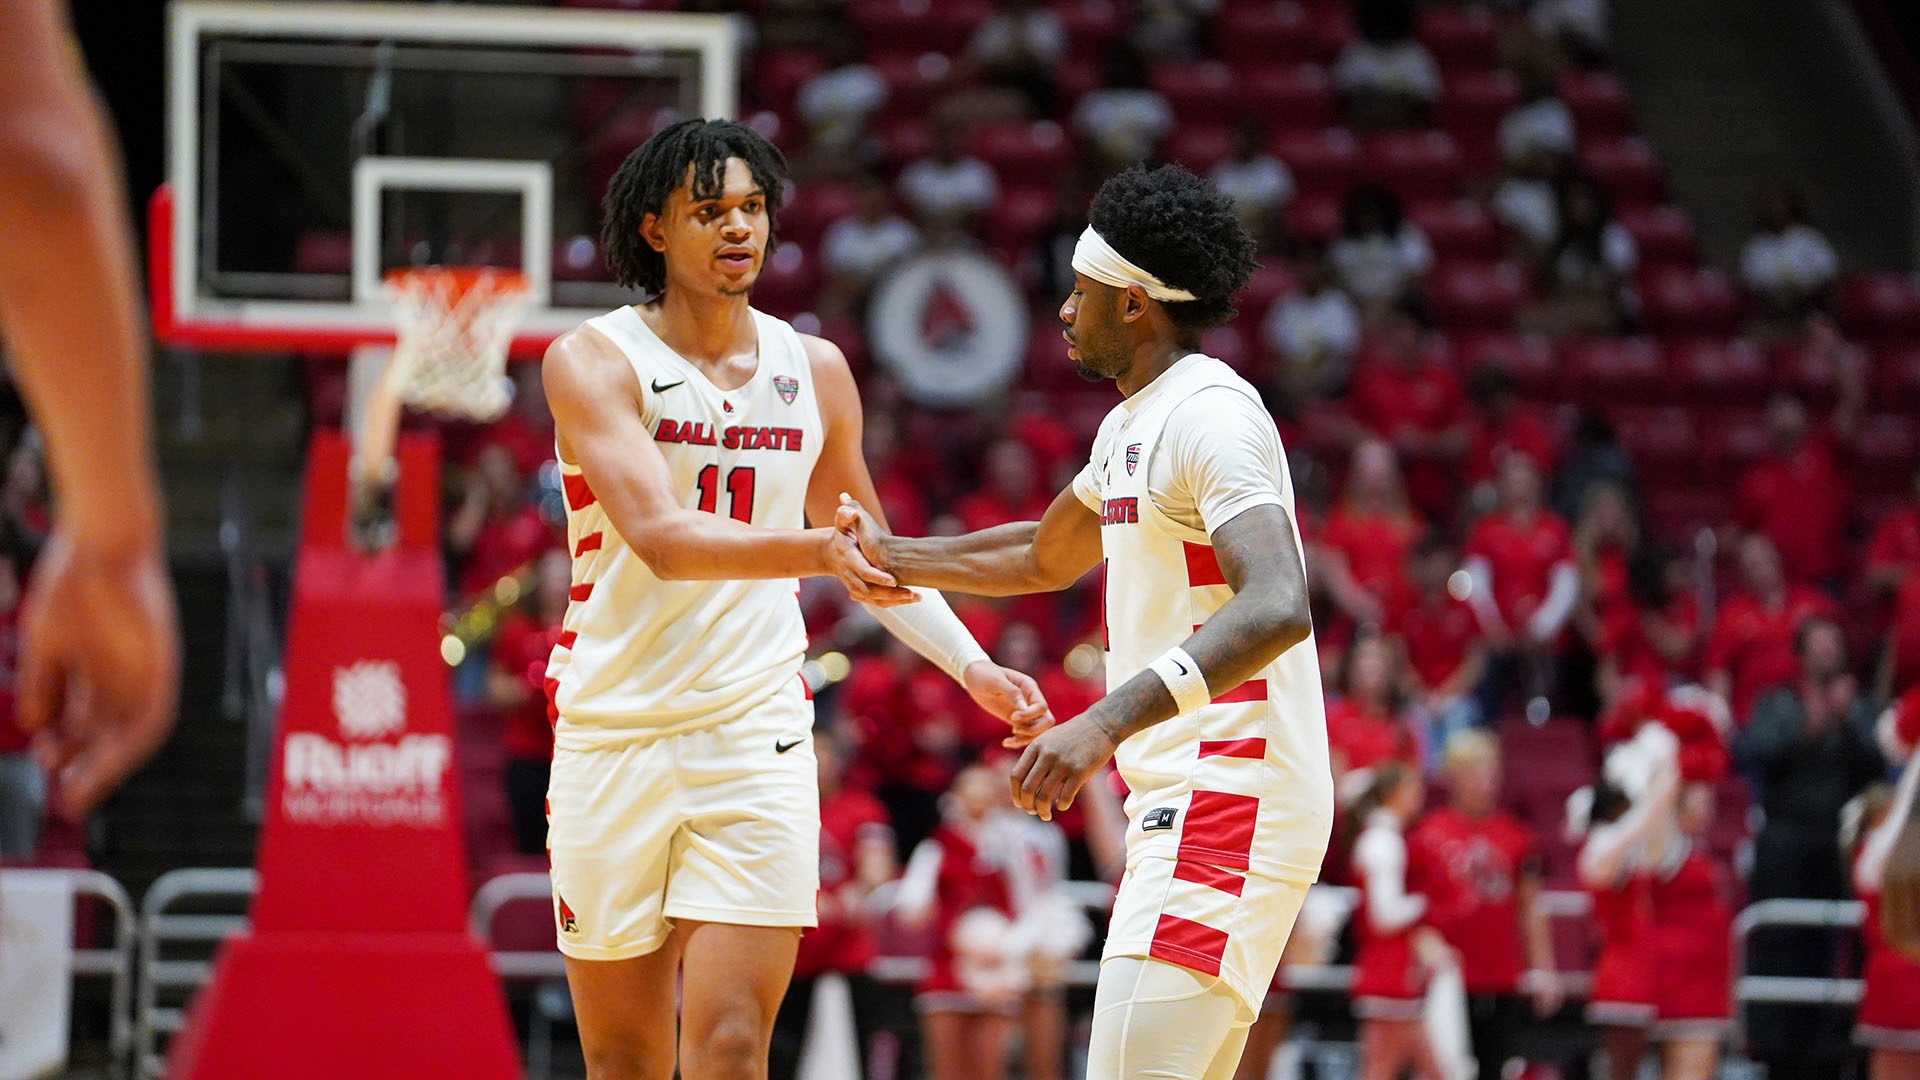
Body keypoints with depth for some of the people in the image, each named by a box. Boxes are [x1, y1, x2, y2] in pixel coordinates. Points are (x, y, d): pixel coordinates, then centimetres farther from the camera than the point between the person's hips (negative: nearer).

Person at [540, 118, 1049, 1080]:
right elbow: (660, 539, -21)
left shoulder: (814, 370, 8)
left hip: (756, 734, 2)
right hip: (613, 730, -2)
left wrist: (973, 668, 12)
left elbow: (870, 554, 23)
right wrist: (818, 551, -35)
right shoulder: (592, 362, -6)